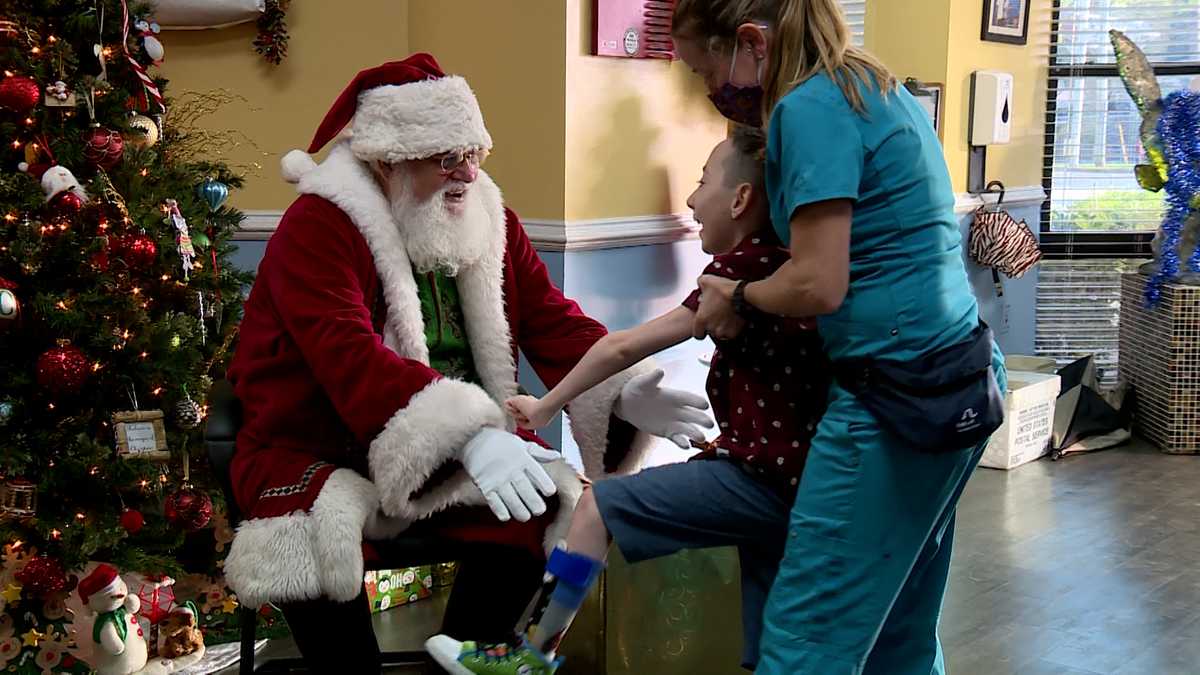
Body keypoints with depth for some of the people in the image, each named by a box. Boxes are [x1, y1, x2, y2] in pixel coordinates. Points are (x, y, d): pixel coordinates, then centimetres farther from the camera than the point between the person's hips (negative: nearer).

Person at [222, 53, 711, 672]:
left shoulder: (490, 220, 5)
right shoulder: (318, 226, -16)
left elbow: (555, 325, -1)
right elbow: (351, 357, -32)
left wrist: (627, 393, -23)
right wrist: (468, 435, -46)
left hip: (452, 455, 6)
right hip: (320, 453, -6)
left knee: (546, 505, -15)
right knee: (319, 535, -35)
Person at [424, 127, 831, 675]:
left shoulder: (743, 268, -10)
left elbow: (624, 348, -7)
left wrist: (546, 407, 3)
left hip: (761, 479, -9)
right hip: (792, 476, 9)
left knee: (597, 508, -1)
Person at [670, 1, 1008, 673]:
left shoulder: (810, 107, -15)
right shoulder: (880, 88, 15)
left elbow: (818, 285, -19)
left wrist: (738, 297, -1)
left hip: (898, 392, -10)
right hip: (962, 381, 10)